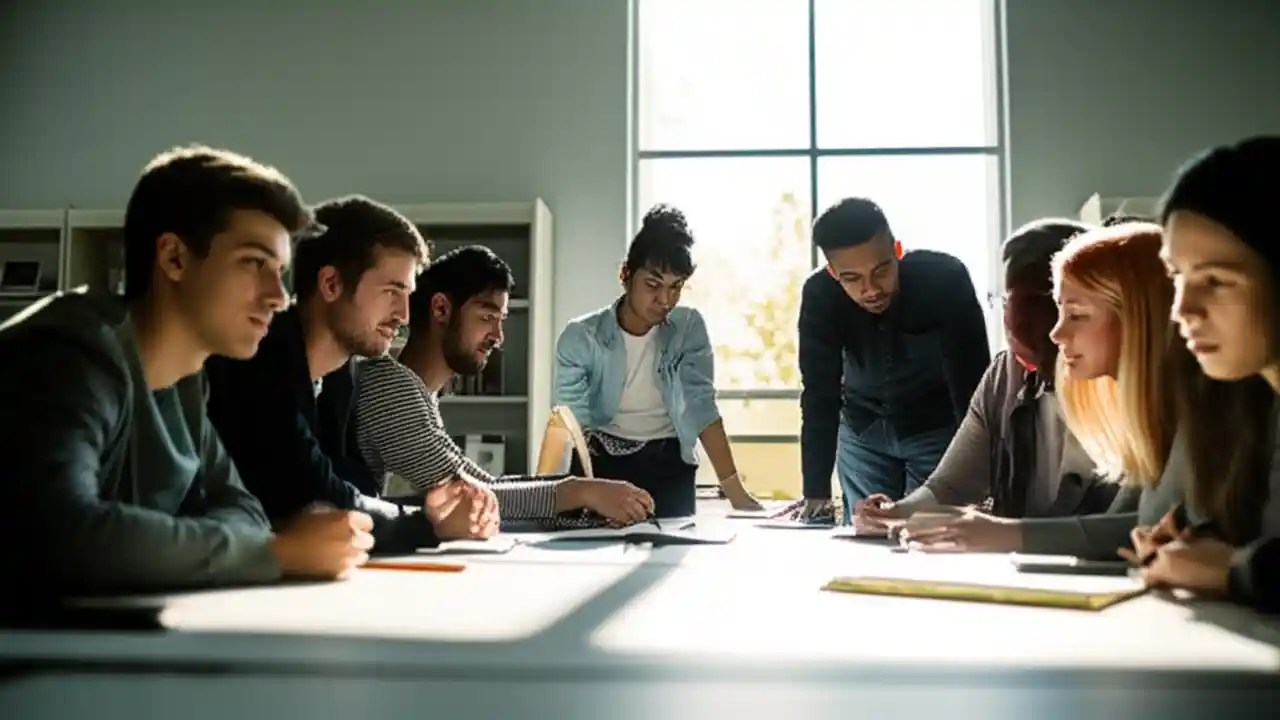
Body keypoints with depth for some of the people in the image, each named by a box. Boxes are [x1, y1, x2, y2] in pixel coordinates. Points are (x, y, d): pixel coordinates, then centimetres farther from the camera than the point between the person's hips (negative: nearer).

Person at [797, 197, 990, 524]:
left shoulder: (945, 279, -30)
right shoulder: (819, 295, -24)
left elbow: (971, 386, -29)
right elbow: (819, 395, -21)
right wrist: (816, 492, -28)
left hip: (937, 426, -2)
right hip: (863, 429, 2)